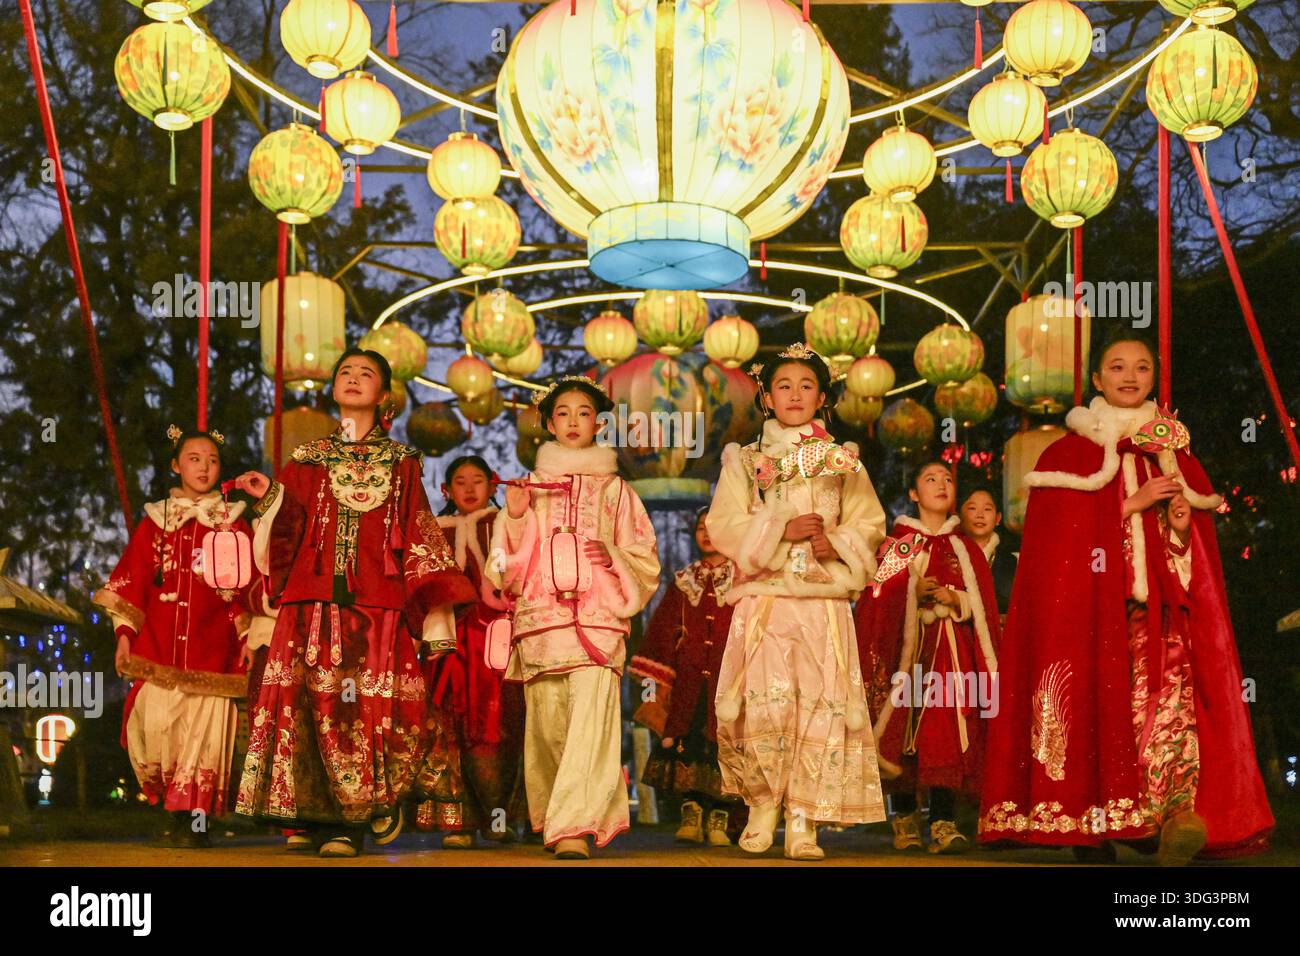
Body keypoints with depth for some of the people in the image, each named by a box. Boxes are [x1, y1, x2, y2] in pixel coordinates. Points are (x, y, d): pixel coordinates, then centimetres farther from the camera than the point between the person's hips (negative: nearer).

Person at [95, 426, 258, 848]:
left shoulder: (234, 524, 9)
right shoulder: (155, 521, 13)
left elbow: (248, 587, 7)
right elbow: (130, 581, 10)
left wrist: (249, 640, 0)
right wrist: (124, 632, 2)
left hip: (213, 646, -1)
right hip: (159, 641, 1)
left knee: (204, 728, -7)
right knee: (156, 724, -9)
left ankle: (194, 819, -2)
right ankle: (174, 806, 9)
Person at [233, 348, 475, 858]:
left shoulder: (400, 463, 15)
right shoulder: (308, 459, 17)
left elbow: (419, 535, 11)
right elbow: (288, 528, 9)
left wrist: (433, 607, 3)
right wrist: (271, 497, -11)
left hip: (377, 604, 0)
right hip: (312, 600, 1)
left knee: (371, 706, -8)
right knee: (315, 702, -10)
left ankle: (353, 819, -2)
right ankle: (328, 821, -6)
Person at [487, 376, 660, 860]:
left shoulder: (615, 490, 14)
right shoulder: (530, 486, 17)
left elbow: (644, 562, 12)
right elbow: (508, 566, 14)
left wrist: (613, 556, -8)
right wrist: (514, 518, -1)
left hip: (598, 616, -2)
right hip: (539, 618, 2)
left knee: (590, 718, -18)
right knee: (547, 724, 1)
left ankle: (575, 828, -25)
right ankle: (551, 818, 19)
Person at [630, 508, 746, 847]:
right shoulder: (683, 582, 17)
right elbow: (662, 629, 13)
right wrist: (658, 680, 4)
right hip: (688, 683, 3)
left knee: (723, 746, -7)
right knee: (686, 746, -6)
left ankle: (721, 820, -4)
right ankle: (691, 814, -4)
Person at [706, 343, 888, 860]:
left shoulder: (843, 462, 14)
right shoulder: (746, 460, 11)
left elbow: (868, 525, 8)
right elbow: (724, 524, 1)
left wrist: (835, 544, -11)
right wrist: (780, 531, -10)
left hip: (824, 600, 1)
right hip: (762, 599, -1)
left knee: (820, 705, -7)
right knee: (762, 705, -9)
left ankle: (802, 822, -2)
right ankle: (763, 808, 7)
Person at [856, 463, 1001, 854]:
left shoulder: (966, 549, 17)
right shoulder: (897, 542, 11)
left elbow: (983, 606, 9)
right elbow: (879, 599, 2)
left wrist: (954, 599, -9)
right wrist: (914, 594, -14)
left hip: (952, 651, 1)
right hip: (906, 647, -1)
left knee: (948, 734, -12)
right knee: (903, 732, -6)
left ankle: (943, 823, -18)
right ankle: (905, 819, 6)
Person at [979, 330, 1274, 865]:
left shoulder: (1174, 453, 19)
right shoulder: (1069, 453, 10)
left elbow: (1199, 550, 19)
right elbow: (1057, 535, -2)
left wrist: (1181, 528, -4)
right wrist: (1133, 504, -8)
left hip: (1159, 610, 2)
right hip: (1091, 611, -2)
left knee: (1172, 694, -19)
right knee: (1098, 710, -11)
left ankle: (1178, 812, -32)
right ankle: (1092, 828, -5)